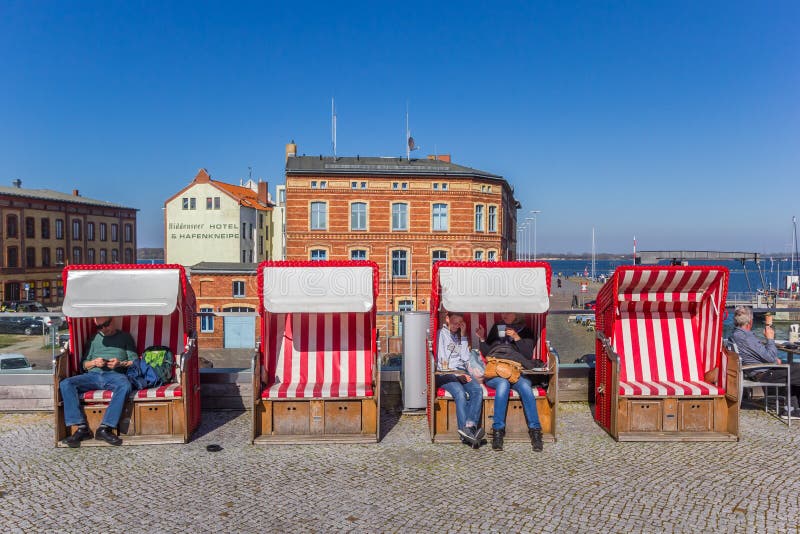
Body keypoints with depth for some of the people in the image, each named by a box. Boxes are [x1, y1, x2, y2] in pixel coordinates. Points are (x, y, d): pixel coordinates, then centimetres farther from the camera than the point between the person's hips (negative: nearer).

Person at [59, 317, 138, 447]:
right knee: (65, 384, -25)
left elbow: (135, 361, 11)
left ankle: (105, 428, -37)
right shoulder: (94, 338, 26)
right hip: (93, 375, 3)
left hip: (115, 375, -3)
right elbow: (84, 364, 22)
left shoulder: (125, 337, 19)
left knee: (125, 386, -38)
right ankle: (82, 427, -28)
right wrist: (94, 363, 0)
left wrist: (120, 363, -8)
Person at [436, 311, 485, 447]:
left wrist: (463, 336, 7)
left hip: (462, 372, 5)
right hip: (446, 374, -5)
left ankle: (469, 426, -43)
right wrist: (457, 374, -10)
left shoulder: (460, 336, 24)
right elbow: (442, 362, -1)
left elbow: (465, 358, 8)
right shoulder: (441, 334, 8)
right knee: (460, 393, -34)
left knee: (477, 390, -27)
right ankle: (467, 431, -43)